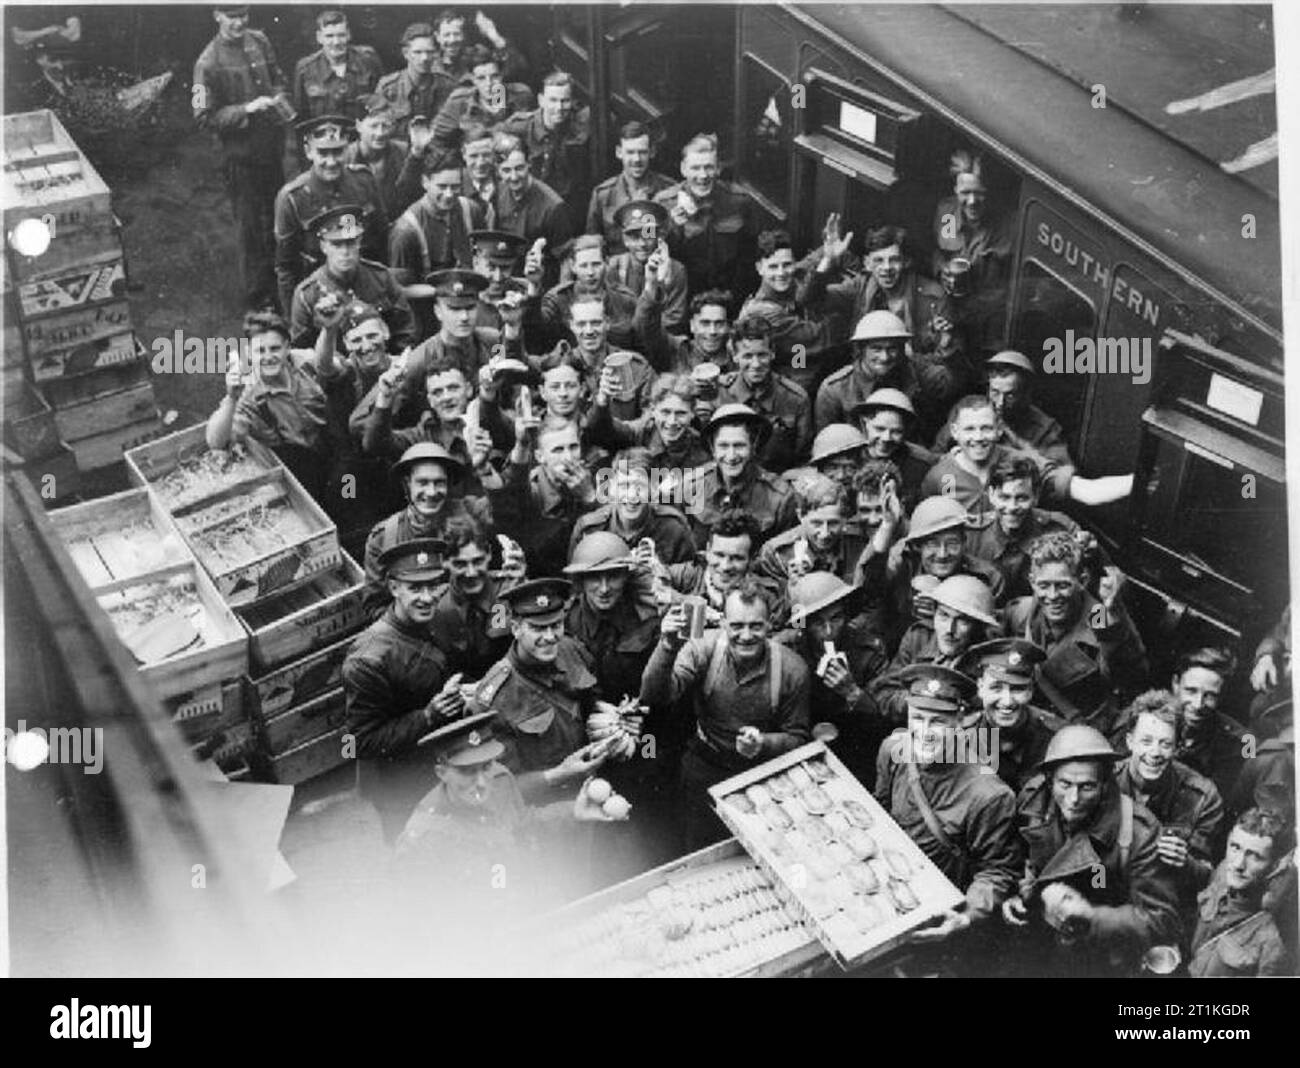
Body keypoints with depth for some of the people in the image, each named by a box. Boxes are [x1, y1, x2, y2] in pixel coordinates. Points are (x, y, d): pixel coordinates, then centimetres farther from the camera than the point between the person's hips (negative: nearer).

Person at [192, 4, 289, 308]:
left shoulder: (259, 41, 3)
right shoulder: (208, 63, -15)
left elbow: (277, 78, 19)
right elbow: (205, 118, -15)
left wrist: (280, 97, -3)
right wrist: (247, 109, -24)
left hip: (272, 145, 6)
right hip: (240, 154, -6)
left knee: (277, 217, 19)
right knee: (250, 225, 3)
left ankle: (277, 280, 38)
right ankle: (257, 295, 17)